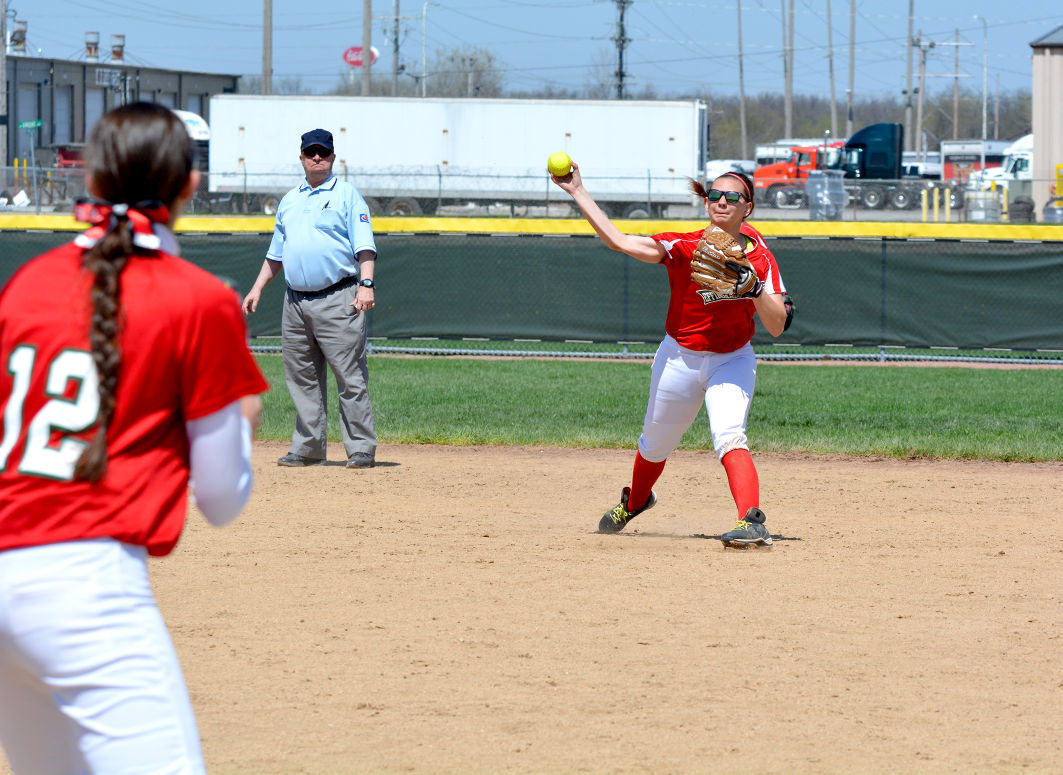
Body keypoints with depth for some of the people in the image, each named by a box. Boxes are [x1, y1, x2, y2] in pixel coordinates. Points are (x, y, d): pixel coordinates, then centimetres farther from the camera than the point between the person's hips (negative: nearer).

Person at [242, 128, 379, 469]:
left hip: (337, 300, -6)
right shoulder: (289, 201, 20)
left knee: (351, 378, -8)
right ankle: (308, 448, 13)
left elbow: (364, 245, -7)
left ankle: (361, 450, -7)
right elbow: (276, 253, 26)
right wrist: (258, 288, 16)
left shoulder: (347, 194, 3)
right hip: (295, 301, 6)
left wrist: (366, 284, -19)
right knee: (302, 378, 7)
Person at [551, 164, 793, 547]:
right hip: (679, 358, 1)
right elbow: (619, 241, -23)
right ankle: (635, 501, 51)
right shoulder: (685, 247, -16)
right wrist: (577, 192, -26)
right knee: (655, 443, 19)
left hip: (732, 361, -1)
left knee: (729, 437, -27)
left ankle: (751, 523, -39)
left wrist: (754, 286, -32)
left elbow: (776, 327, -16)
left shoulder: (759, 258, -13)